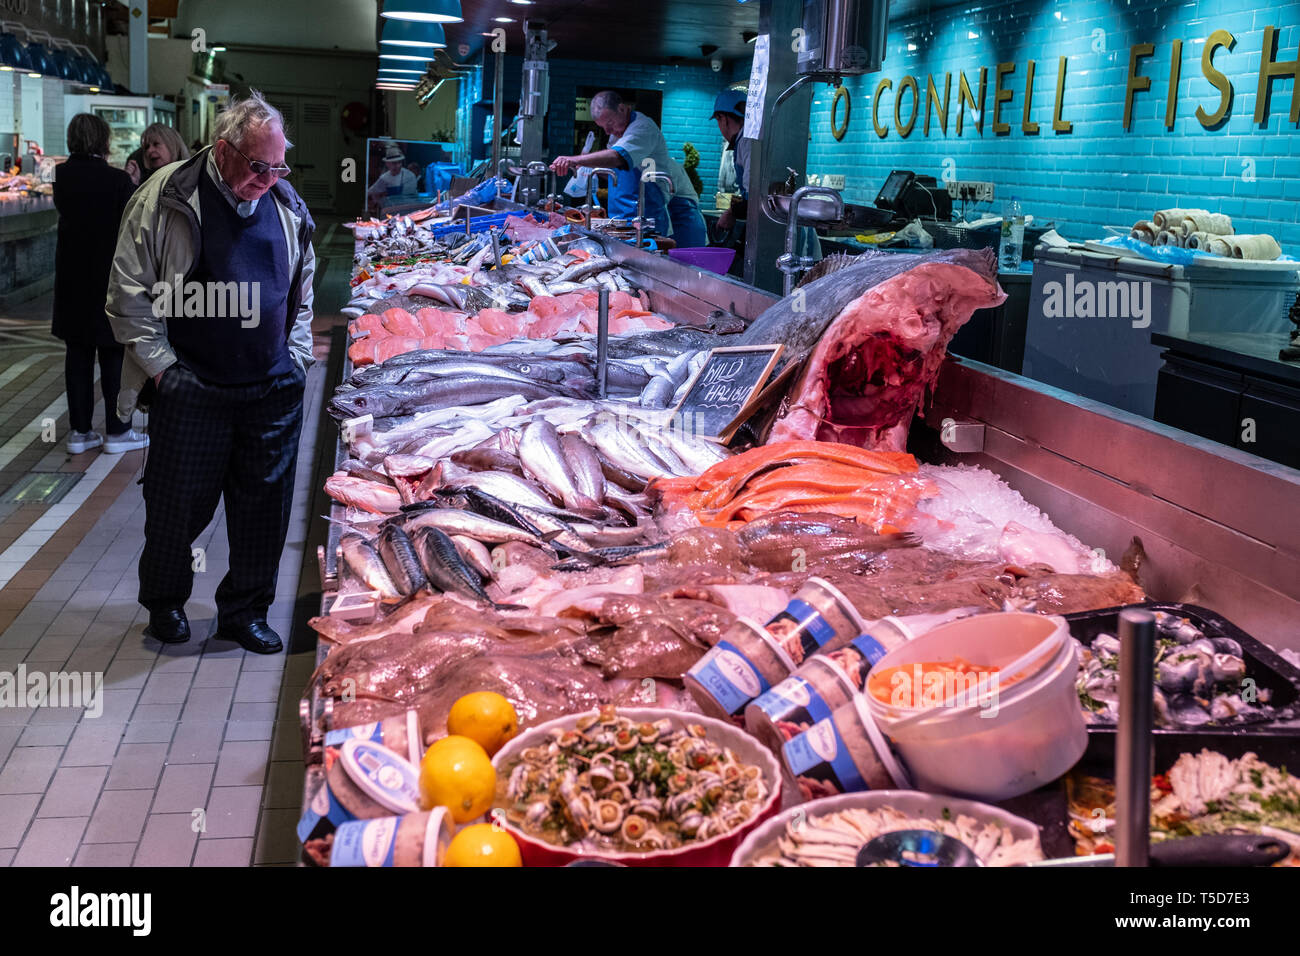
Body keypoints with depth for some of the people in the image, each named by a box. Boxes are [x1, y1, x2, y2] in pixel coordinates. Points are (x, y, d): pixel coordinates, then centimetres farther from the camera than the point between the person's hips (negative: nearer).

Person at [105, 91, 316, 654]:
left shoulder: (287, 206, 5)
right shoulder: (165, 199, -7)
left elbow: (303, 291, 18)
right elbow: (129, 294, -5)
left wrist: (295, 356, 9)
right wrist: (162, 366, -8)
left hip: (275, 391, 3)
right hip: (191, 392, -3)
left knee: (264, 507, 8)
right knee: (178, 506, 8)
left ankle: (245, 611, 25)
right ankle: (165, 603, 31)